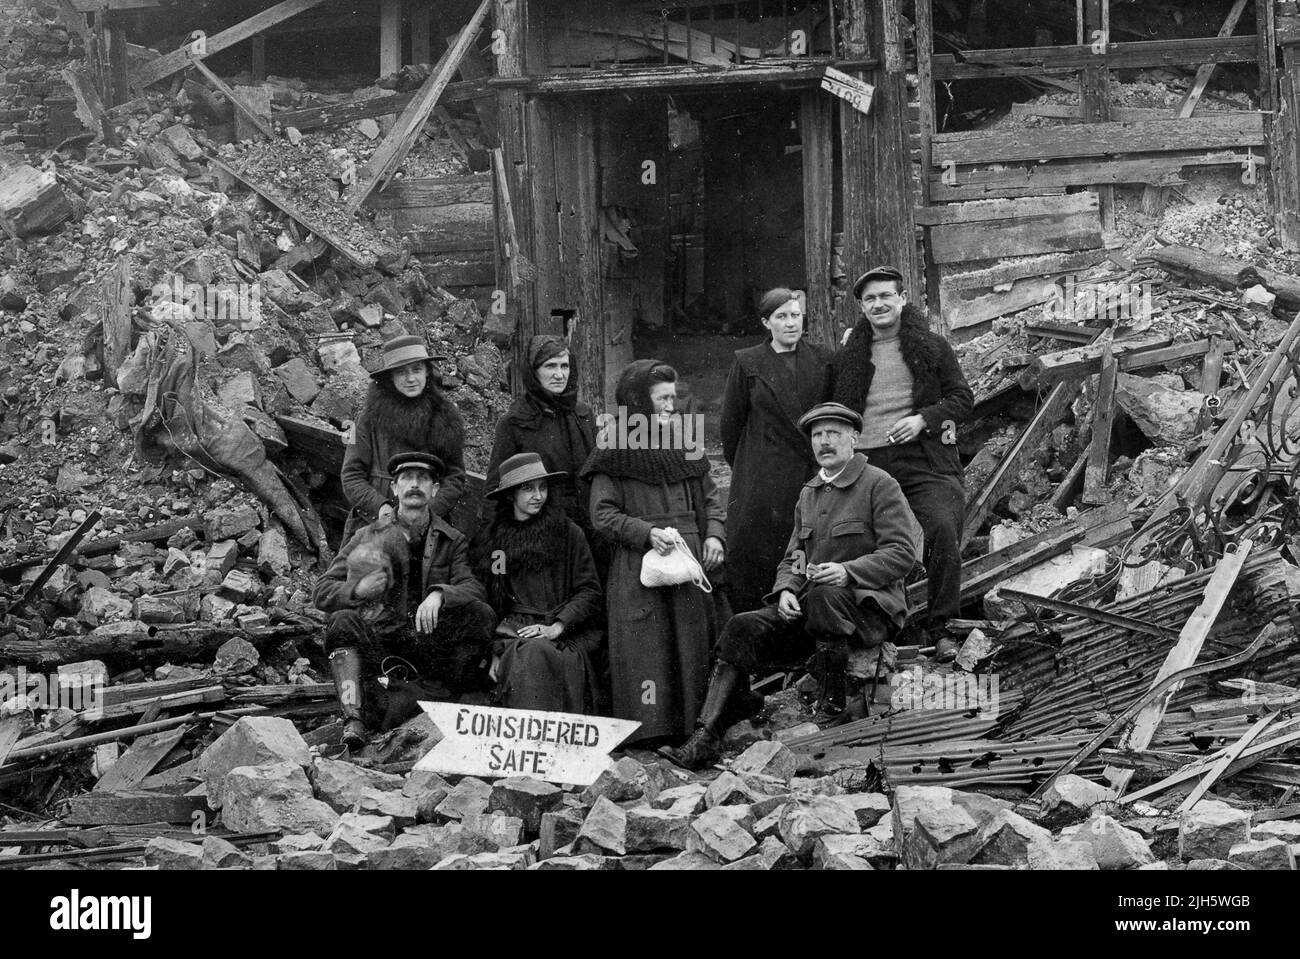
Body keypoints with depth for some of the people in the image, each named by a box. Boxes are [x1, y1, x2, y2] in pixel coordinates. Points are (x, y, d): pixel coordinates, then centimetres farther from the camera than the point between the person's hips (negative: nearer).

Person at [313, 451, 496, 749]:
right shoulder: (369, 537, 9)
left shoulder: (452, 541, 10)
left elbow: (475, 589, -7)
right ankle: (355, 719, -38)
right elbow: (321, 591, 5)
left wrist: (439, 594, -28)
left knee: (482, 615, -22)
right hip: (380, 640, 0)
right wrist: (357, 590, -18)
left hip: (433, 641, 0)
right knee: (342, 622, -27)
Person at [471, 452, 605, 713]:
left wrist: (556, 627, -10)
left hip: (564, 633, -1)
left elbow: (590, 592, 5)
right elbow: (482, 603, 14)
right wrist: (493, 651, -2)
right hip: (512, 632, 1)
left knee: (540, 653, -35)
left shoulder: (568, 533, 10)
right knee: (532, 655, -34)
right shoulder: (488, 540, 15)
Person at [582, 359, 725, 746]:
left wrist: (714, 535, 1)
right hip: (638, 569, -5)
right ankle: (648, 727, -7)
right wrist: (647, 532, -19)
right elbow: (602, 514, -6)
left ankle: (690, 725, 7)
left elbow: (710, 498, 20)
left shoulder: (685, 446, 15)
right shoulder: (615, 452, -1)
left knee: (691, 643, 2)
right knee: (646, 649, -9)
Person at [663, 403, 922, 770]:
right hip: (807, 606, 6)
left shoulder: (879, 485, -2)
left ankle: (833, 705, -22)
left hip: (869, 605, -6)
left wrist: (848, 572, -23)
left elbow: (903, 553, -10)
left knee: (823, 595, -40)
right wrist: (786, 590, -2)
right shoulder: (808, 494, 20)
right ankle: (705, 738, -26)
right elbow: (792, 558, 22)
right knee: (742, 627, -17)